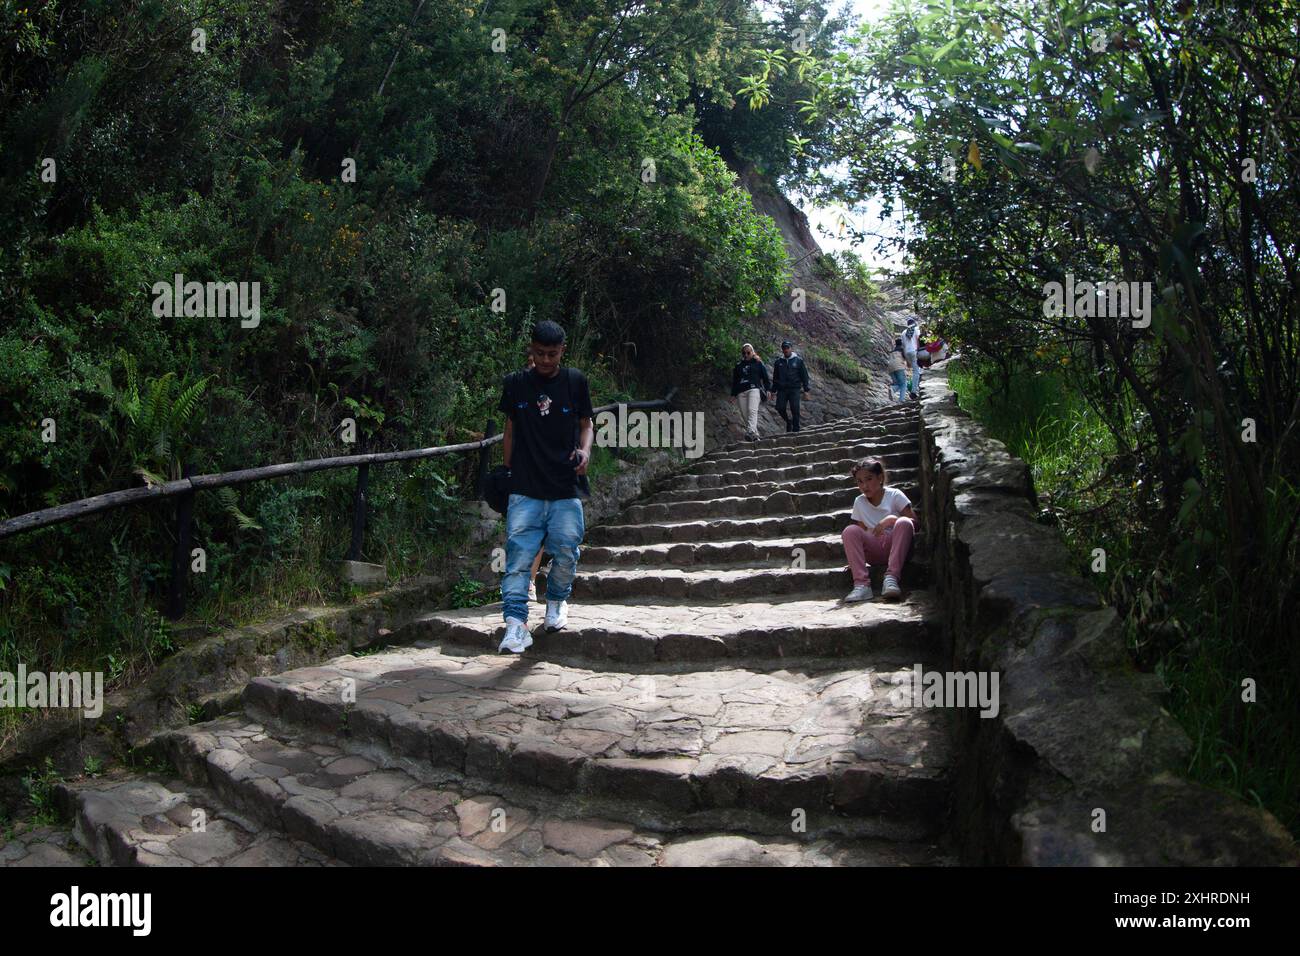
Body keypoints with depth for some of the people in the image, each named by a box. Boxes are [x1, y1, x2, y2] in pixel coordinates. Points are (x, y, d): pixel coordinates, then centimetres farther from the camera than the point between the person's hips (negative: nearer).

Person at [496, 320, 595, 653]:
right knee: (519, 553, -8)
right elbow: (510, 430, 14)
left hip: (566, 488, 0)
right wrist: (508, 471, 12)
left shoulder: (575, 382, 5)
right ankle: (516, 624, -9)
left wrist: (584, 450, -10)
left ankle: (556, 601, 31)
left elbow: (586, 425, 11)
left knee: (566, 551, 3)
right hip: (525, 488, 0)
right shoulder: (515, 384, 6)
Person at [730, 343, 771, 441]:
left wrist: (768, 389, 2)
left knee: (752, 411, -25)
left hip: (754, 389, -4)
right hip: (741, 392, 4)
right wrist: (734, 395, 18)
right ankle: (755, 435, 4)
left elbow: (765, 377, 12)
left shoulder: (758, 363, 14)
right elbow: (734, 380, 24)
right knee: (745, 415, -3)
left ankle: (751, 432, -42)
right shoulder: (738, 365, 22)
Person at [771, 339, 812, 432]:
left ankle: (796, 429, 1)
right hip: (782, 389, 2)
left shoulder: (798, 361, 6)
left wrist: (806, 389, 0)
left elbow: (804, 375, 6)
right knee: (780, 408, -11)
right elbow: (775, 378, 17)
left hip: (794, 389, -2)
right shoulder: (778, 362, 11)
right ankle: (788, 421, 17)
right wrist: (773, 390, 12)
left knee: (795, 409, -8)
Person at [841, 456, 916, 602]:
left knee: (904, 523, -32)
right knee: (849, 531, -23)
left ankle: (891, 578, -37)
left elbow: (914, 523, -8)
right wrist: (854, 558, -6)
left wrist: (892, 519, -25)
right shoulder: (859, 502, 9)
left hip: (896, 546, -2)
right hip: (875, 551, 3)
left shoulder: (894, 495, -1)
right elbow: (862, 533, 9)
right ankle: (861, 584, -32)